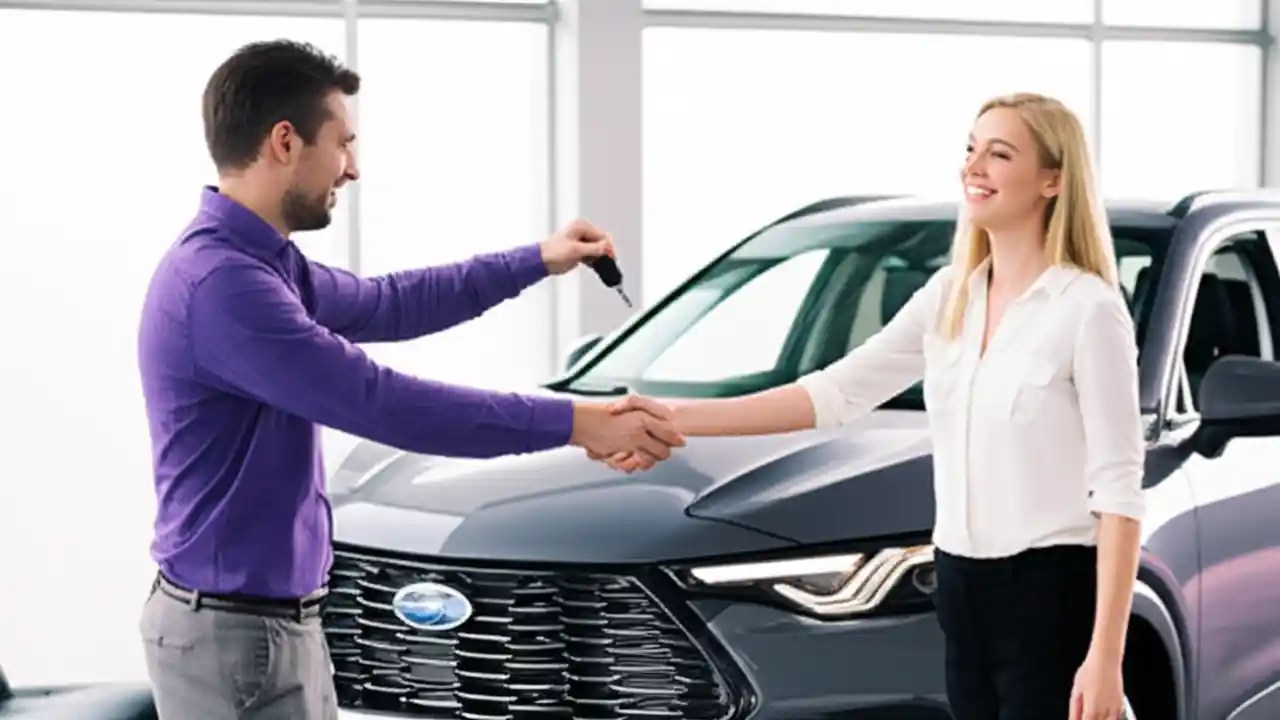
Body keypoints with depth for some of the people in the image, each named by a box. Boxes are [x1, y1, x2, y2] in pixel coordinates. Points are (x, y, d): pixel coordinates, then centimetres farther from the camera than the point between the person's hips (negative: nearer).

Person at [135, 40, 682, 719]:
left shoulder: (258, 264, 9)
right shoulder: (220, 282, -23)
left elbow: (383, 304, 27)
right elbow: (383, 403, -25)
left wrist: (535, 261, 26)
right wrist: (572, 423, -20)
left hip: (271, 619, 10)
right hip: (235, 635, -10)